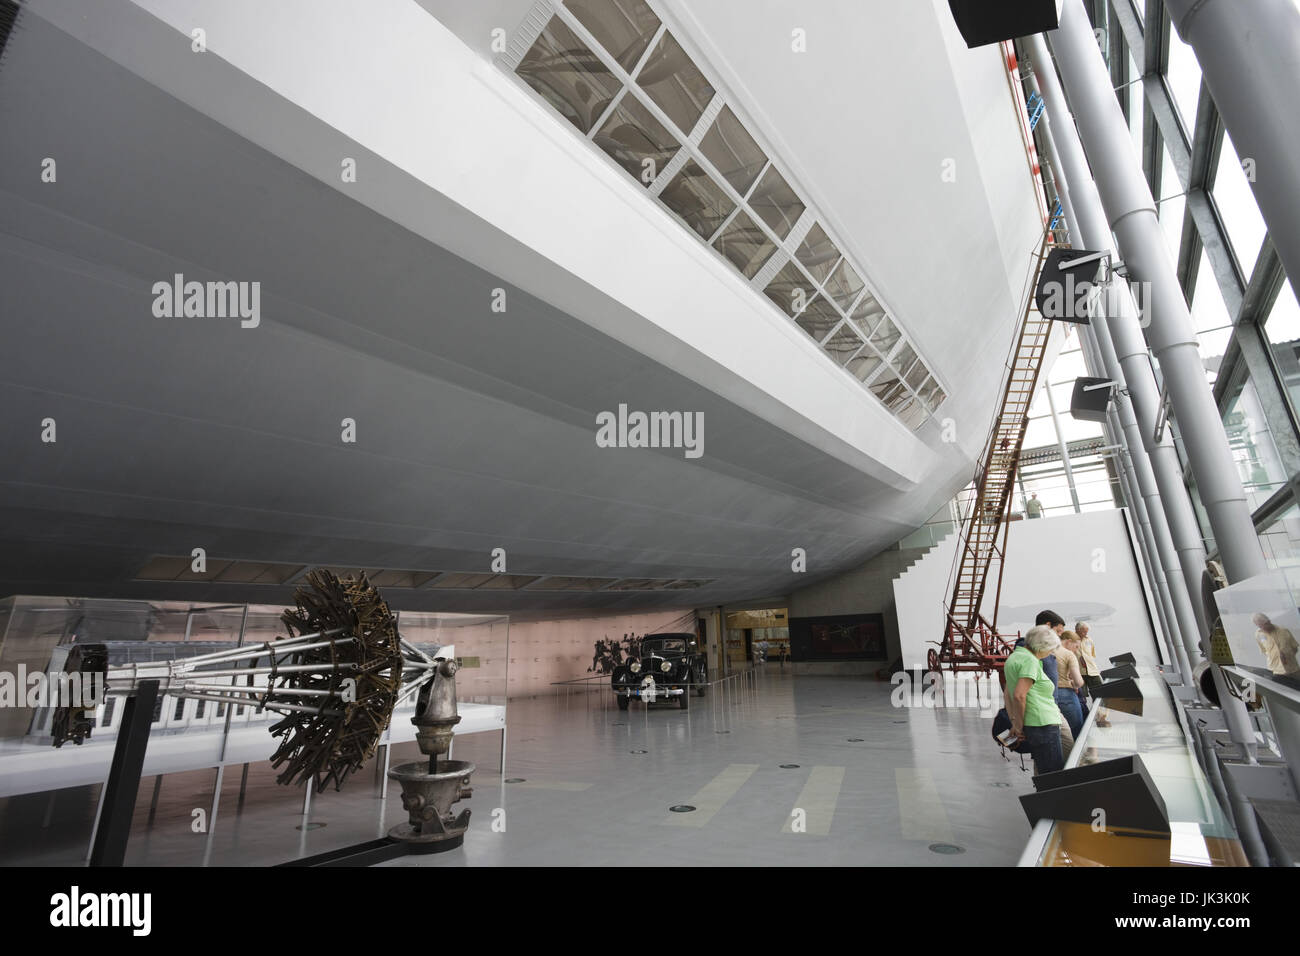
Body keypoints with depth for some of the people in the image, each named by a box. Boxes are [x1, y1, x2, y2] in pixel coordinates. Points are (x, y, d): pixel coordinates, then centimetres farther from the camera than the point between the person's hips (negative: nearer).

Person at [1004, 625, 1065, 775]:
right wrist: (1019, 725, -11)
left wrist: (1014, 722, 17)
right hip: (1043, 725, -9)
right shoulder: (1030, 660, -13)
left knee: (1041, 771, 17)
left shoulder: (1014, 656, 17)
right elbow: (1019, 695, -22)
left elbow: (1008, 693, 20)